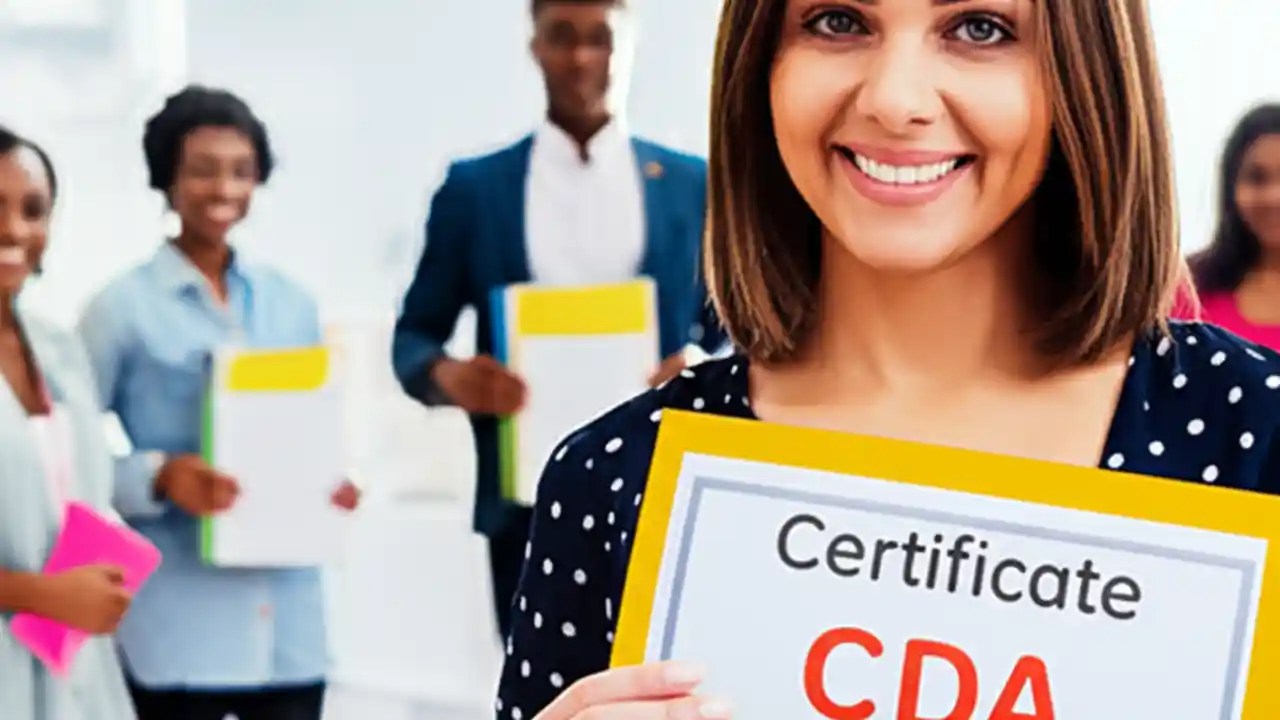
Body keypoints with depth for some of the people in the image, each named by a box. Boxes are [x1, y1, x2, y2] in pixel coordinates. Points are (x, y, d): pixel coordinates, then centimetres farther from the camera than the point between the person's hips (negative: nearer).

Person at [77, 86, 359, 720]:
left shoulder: (291, 304, 11)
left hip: (288, 618, 5)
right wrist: (159, 477, -20)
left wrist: (334, 485, -1)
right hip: (175, 624, -4)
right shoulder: (122, 307, -3)